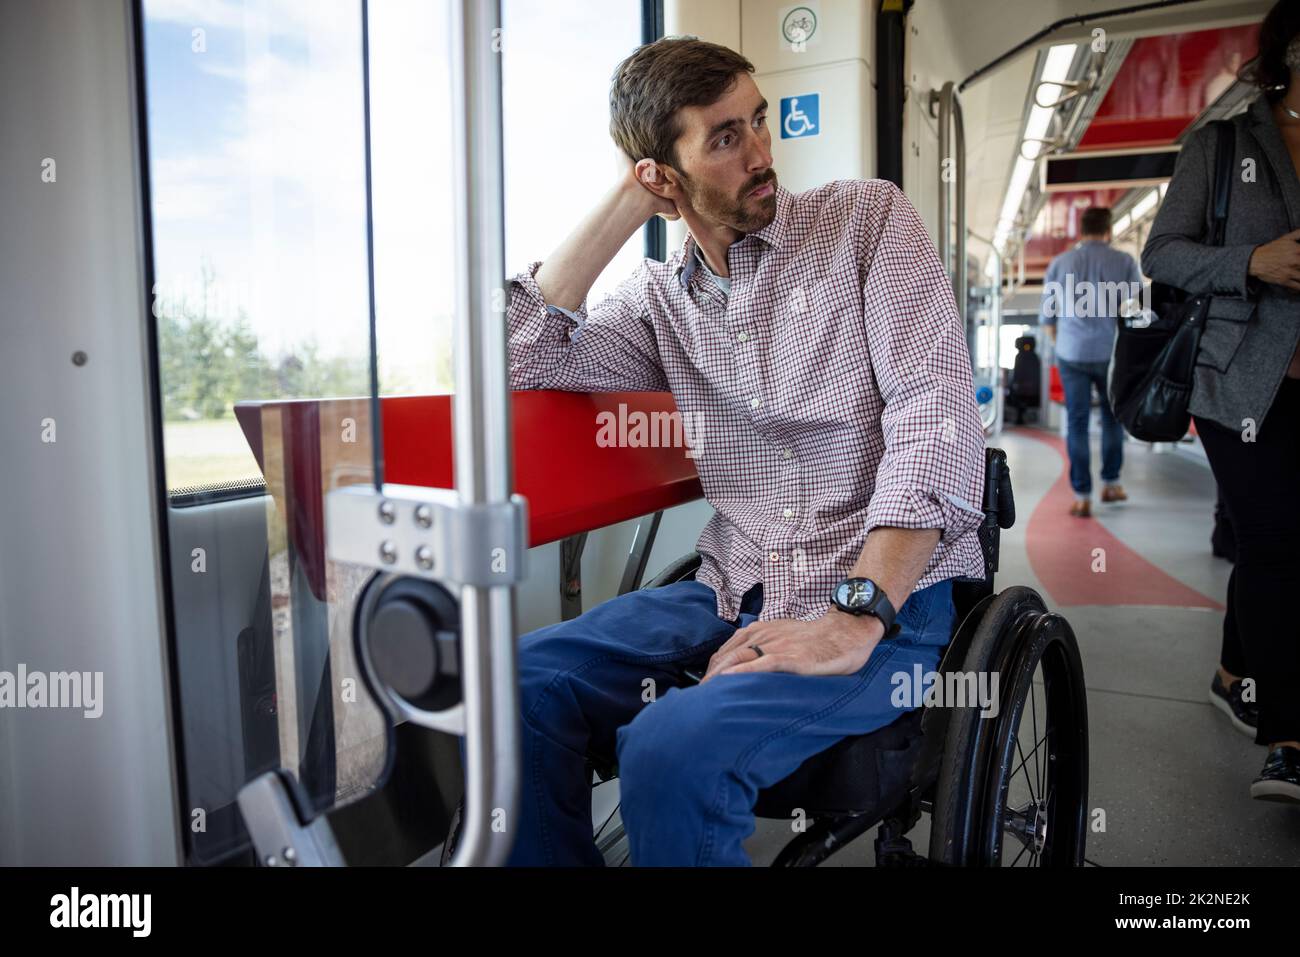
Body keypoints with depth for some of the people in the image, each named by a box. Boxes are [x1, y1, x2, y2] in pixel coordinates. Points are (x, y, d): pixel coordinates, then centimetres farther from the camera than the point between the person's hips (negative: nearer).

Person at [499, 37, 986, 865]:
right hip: (736, 593, 4)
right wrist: (623, 207, 2)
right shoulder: (661, 298, 12)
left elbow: (938, 410, -11)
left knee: (673, 750, -28)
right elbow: (518, 361, -2)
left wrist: (855, 616, -21)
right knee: (513, 690, -16)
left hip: (890, 597, -3)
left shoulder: (869, 218, 2)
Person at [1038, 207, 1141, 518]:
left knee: (1077, 422, 3)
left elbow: (1048, 318, 9)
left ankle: (1082, 496, 1)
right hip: (1112, 353, 0)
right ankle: (1111, 482, 24)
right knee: (1112, 416, 19)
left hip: (1071, 354, 1)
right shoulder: (1124, 262, 0)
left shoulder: (1059, 263, 5)